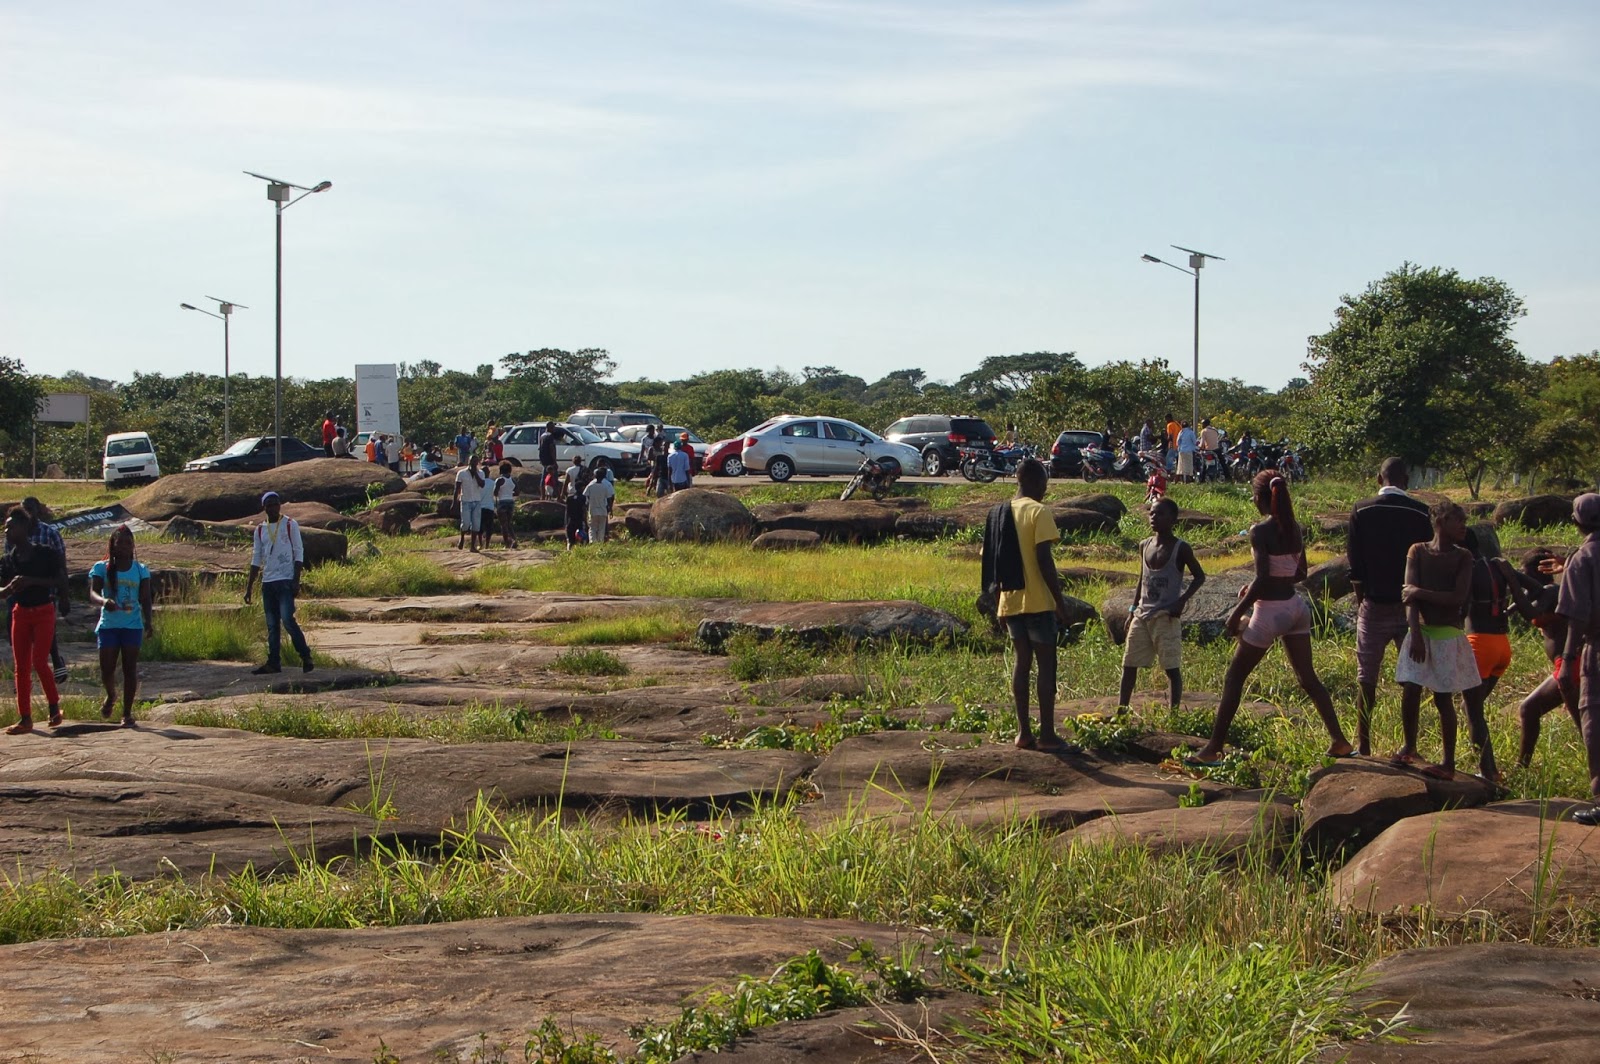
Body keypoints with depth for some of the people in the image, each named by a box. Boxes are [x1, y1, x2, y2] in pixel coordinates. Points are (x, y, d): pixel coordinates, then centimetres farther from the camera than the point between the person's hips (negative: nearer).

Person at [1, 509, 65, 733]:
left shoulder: (45, 554, -10)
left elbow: (61, 583, -11)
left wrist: (32, 581, -21)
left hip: (43, 613, -5)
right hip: (20, 613, 5)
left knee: (40, 662, -14)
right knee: (20, 667, 4)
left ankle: (54, 706, 7)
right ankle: (25, 718, 9)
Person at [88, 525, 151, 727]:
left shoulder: (140, 570, 4)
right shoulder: (101, 568, 0)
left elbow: (145, 600, 2)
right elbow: (93, 593, -12)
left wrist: (148, 623, -13)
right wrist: (104, 601, -35)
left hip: (132, 626, 0)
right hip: (108, 625, 0)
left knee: (130, 669, -1)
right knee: (107, 668, -1)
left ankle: (127, 713, 7)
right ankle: (111, 696, 32)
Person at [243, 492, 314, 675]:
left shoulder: (290, 525, 0)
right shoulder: (260, 530, 13)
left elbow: (299, 554, -3)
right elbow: (256, 561, 16)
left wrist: (296, 581, -12)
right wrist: (248, 588, 11)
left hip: (286, 581, -5)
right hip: (267, 583, 5)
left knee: (287, 619, -15)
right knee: (271, 625, 5)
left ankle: (305, 656, -5)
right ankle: (273, 662, 7)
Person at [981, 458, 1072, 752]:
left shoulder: (999, 513, 11)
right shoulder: (1039, 512, -11)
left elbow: (993, 560, 13)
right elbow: (1043, 559, -17)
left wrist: (997, 604, 19)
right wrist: (1060, 600, -12)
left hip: (1009, 601, 7)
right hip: (1037, 601, -7)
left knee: (1022, 661, 12)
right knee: (1046, 664, 0)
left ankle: (1024, 732, 10)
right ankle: (1047, 735, -1)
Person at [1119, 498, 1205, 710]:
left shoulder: (1180, 549, -7)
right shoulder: (1145, 546, 9)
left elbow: (1199, 576, -1)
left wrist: (1182, 600, -13)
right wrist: (1133, 609, 15)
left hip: (1166, 617, -6)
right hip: (1142, 615, 6)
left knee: (1172, 667, -4)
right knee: (1129, 664, 7)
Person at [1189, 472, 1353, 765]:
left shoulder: (1260, 531, -17)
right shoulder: (1294, 528, 5)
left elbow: (1263, 579, -22)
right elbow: (1300, 573, 13)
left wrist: (1238, 610, -13)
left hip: (1270, 611, -7)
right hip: (1295, 606, 7)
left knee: (1234, 677, 3)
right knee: (1307, 677, 16)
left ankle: (1213, 748, 3)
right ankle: (1339, 741, 15)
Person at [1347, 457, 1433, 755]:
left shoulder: (1361, 512, -3)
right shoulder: (1420, 513, -4)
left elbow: (1355, 566, 1)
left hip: (1374, 605, 0)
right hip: (1412, 607, 0)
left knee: (1366, 679, 8)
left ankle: (1363, 746, 9)